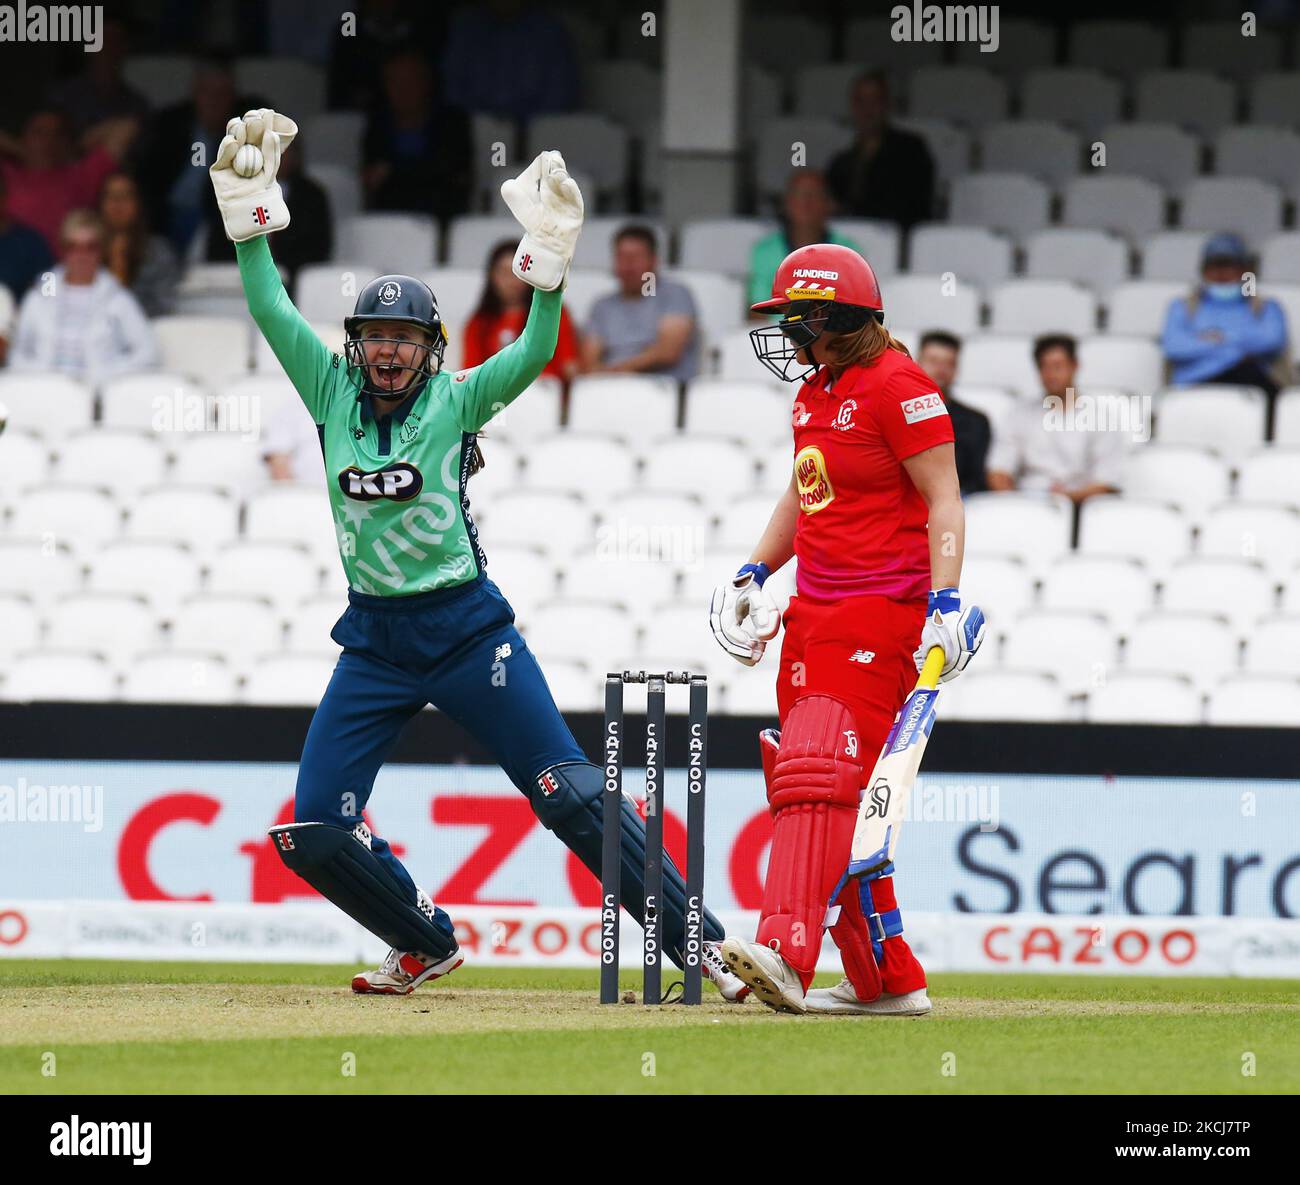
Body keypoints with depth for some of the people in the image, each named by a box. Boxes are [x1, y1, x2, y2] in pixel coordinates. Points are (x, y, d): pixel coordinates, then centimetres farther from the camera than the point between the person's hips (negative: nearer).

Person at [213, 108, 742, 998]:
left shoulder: (455, 403, -5)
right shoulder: (332, 393, 3)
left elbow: (534, 354, -19)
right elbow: (268, 303, -1)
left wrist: (547, 257, -30)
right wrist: (251, 198, -9)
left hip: (466, 626, -4)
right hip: (373, 639, 4)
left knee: (574, 796, -10)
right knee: (315, 834, -1)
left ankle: (700, 943, -7)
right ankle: (428, 944, 22)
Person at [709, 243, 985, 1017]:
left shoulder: (897, 386, -12)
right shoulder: (815, 392, 16)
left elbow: (943, 500, -15)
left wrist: (945, 598, -24)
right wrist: (756, 571, 20)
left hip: (880, 608, -10)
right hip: (816, 607, 10)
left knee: (821, 776, -20)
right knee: (806, 781, 8)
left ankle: (787, 954, -31)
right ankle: (886, 979, 14)